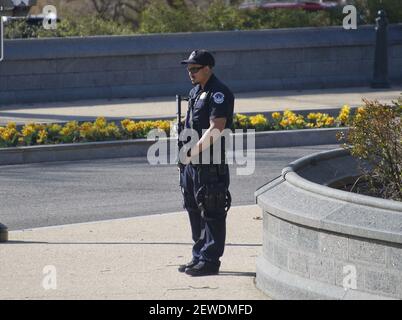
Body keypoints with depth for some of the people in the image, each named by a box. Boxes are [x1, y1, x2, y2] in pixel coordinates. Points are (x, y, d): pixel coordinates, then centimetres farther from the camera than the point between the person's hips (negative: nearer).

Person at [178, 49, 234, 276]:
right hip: (193, 162, 10)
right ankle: (199, 257, 25)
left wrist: (195, 151, -23)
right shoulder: (195, 92, 17)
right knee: (195, 210, 16)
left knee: (212, 214, -4)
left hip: (212, 164, -10)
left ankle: (210, 261, -1)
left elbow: (216, 129, -22)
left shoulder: (218, 94, -14)